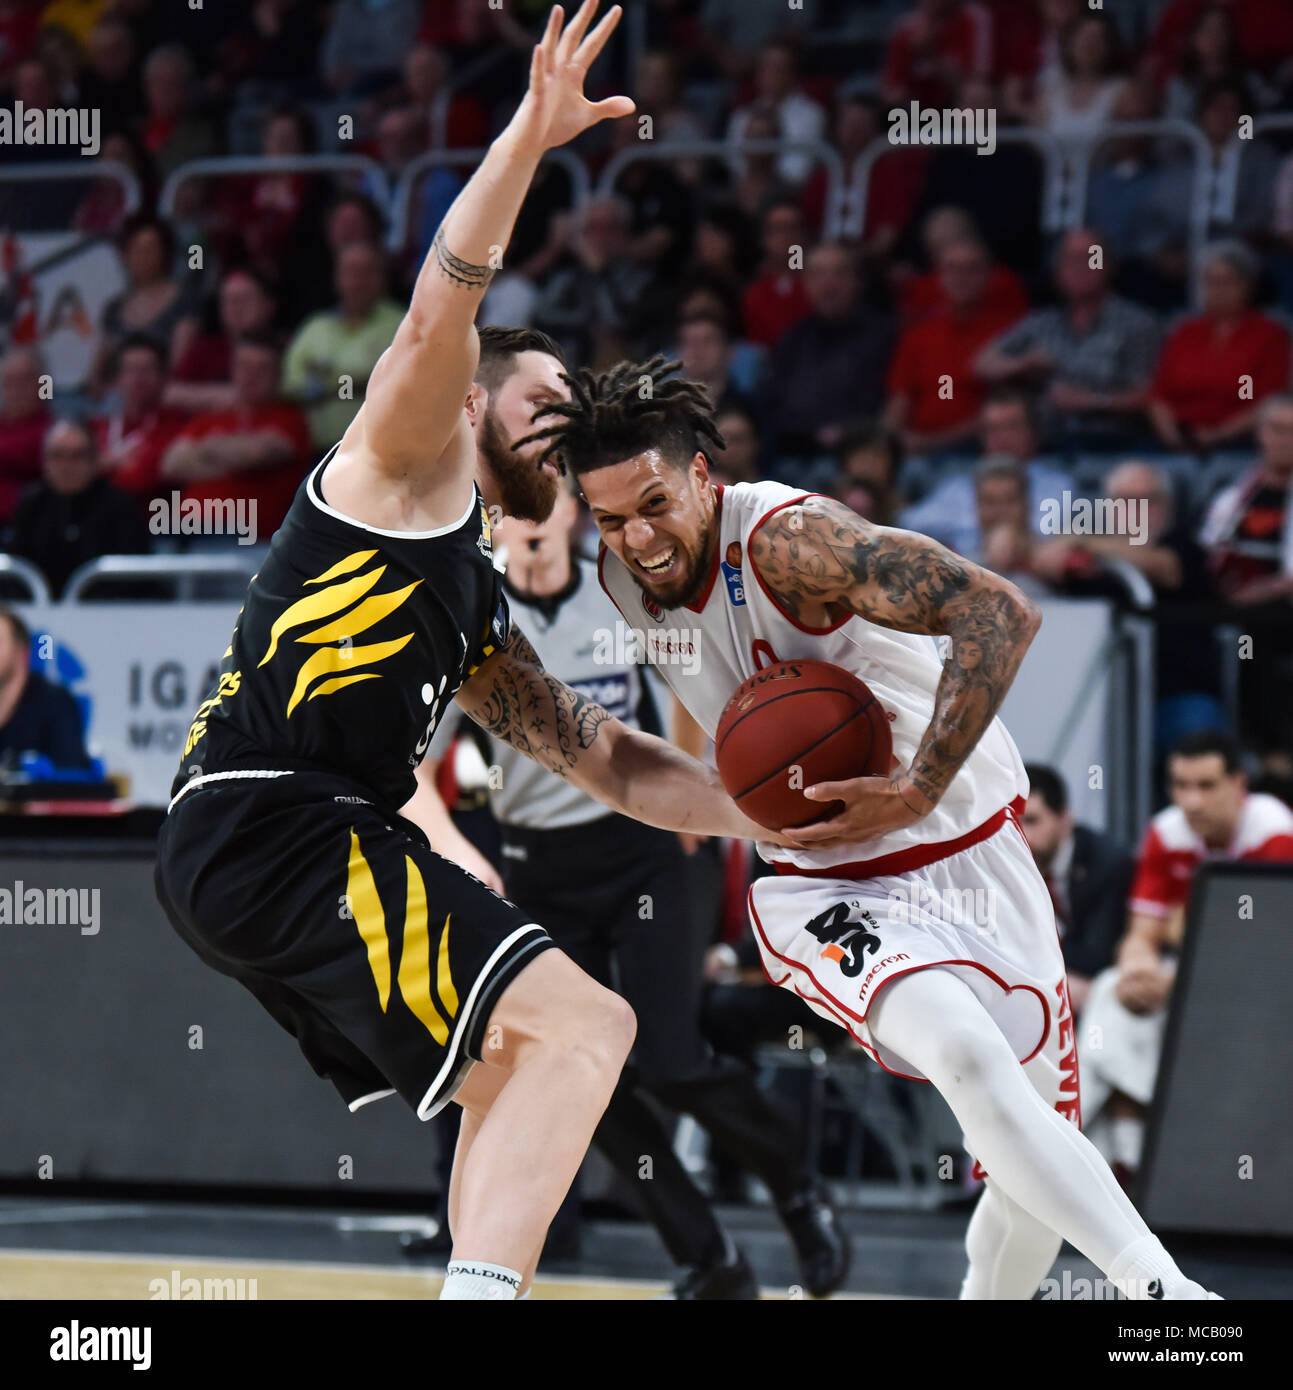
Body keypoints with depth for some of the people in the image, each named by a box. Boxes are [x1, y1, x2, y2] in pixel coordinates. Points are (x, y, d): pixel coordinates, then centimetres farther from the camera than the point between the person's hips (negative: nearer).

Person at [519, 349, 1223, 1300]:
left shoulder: (786, 539, -23)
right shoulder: (620, 574, -4)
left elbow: (1004, 614, -31)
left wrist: (918, 791, -32)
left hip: (968, 859, -2)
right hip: (823, 890, 2)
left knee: (1039, 1169, 8)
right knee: (966, 1054, -31)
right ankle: (1162, 1286, -33)